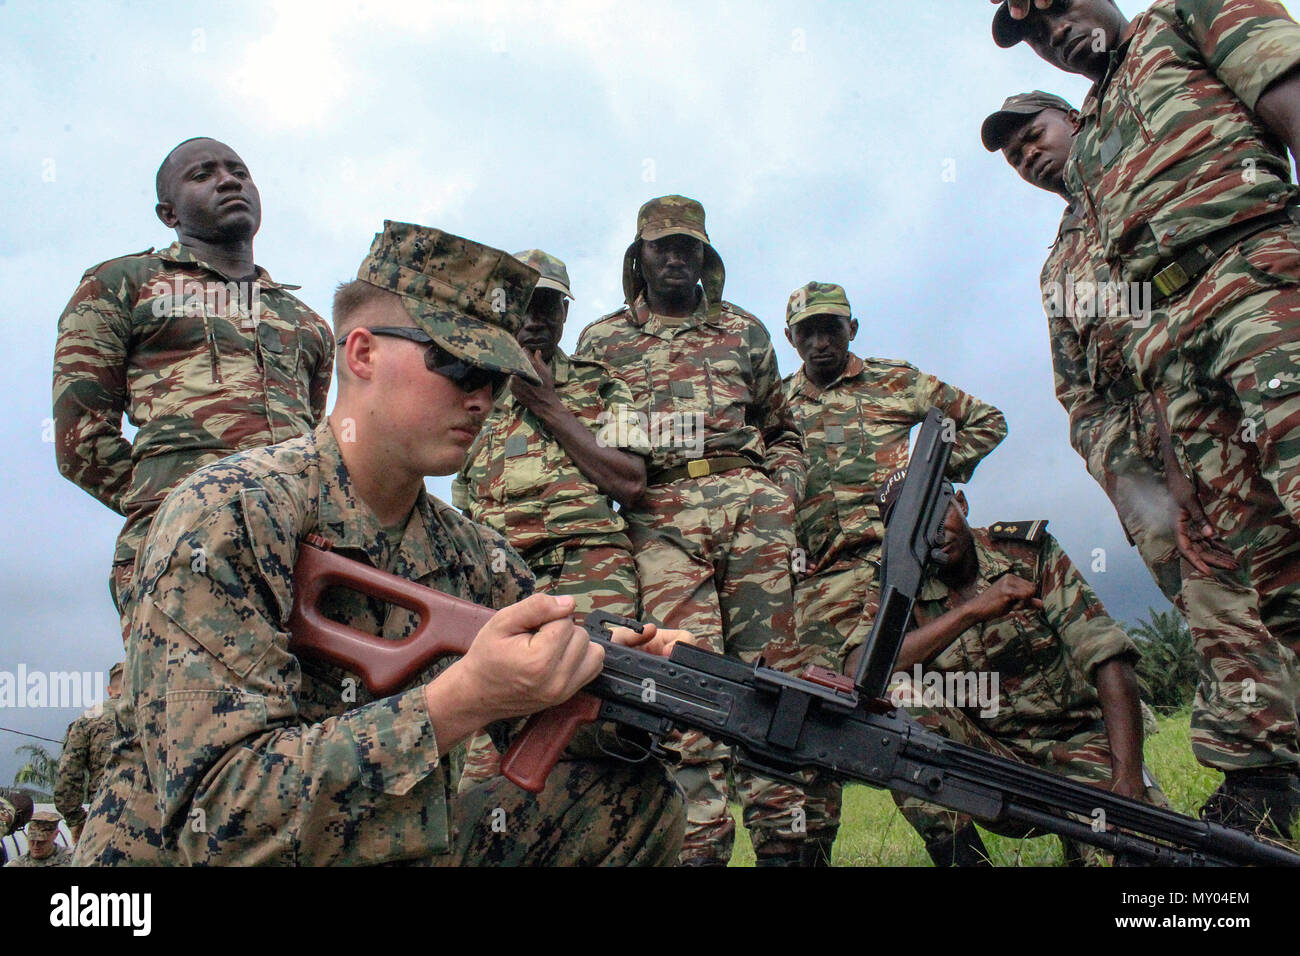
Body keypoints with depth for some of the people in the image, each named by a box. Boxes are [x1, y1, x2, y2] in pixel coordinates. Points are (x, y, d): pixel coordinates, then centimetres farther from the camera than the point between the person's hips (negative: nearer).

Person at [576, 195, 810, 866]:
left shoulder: (744, 330, 21)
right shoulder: (602, 340, 18)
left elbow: (782, 431, 25)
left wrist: (782, 496, 9)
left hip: (752, 505, 2)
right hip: (663, 520, -1)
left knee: (766, 665, -3)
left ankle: (781, 837, 2)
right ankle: (701, 841, -9)